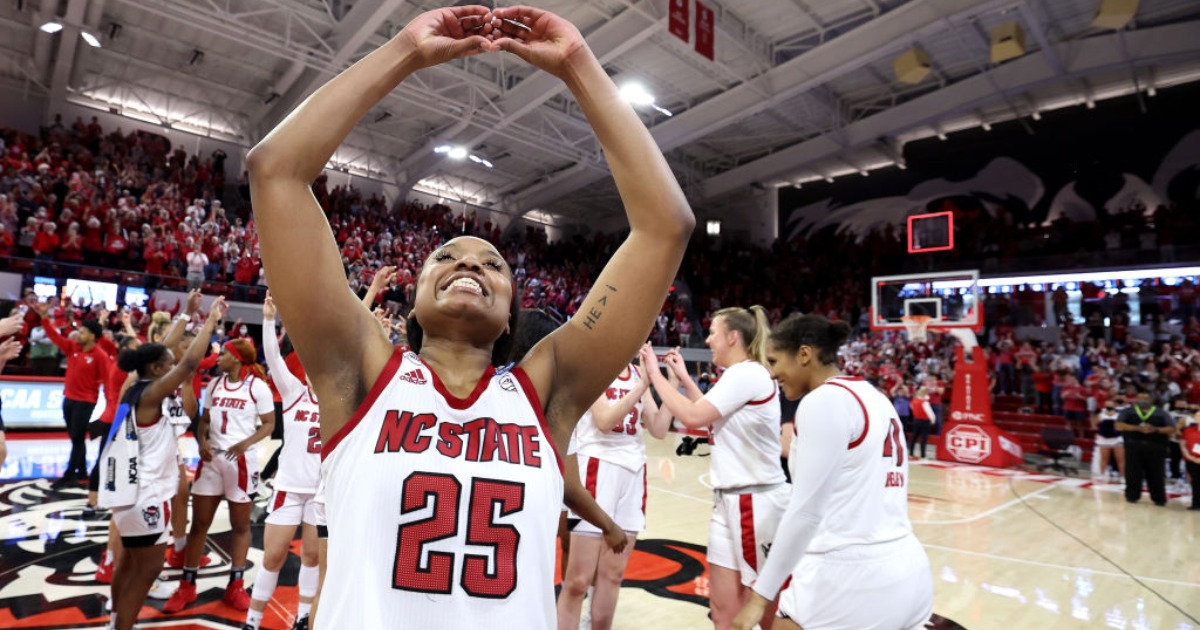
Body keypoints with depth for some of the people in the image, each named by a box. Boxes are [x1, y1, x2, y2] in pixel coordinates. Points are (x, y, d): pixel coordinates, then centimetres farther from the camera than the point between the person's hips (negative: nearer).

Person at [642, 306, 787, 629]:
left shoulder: (746, 373, -17)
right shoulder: (742, 374, 13)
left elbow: (693, 417, -23)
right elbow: (710, 414, 23)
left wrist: (655, 374, -12)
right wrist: (683, 377, 17)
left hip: (755, 502, -9)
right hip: (731, 501, 9)